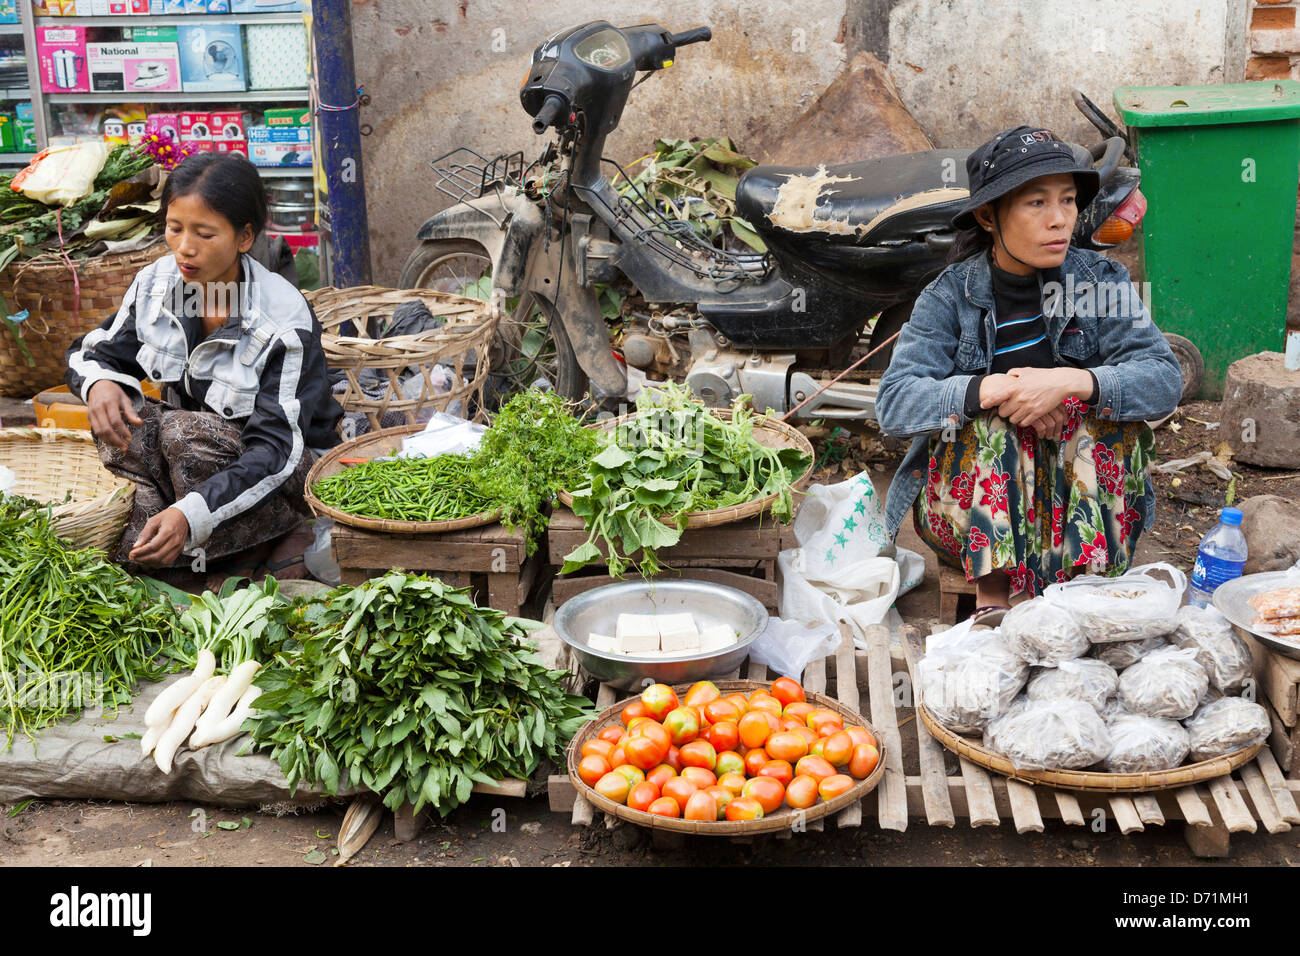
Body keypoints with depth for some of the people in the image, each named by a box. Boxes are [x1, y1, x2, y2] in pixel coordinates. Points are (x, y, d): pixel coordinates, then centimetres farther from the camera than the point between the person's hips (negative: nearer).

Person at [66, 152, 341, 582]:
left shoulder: (285, 321, -25)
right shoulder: (157, 283, -8)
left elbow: (276, 449, -29)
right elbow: (91, 353, 5)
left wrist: (192, 513, -44)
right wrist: (99, 383, -23)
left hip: (287, 470, -5)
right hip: (194, 453, 5)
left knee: (185, 432, -33)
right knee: (120, 414, -23)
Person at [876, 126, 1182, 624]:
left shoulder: (1101, 279, -4)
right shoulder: (951, 295, -8)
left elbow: (1165, 379, -16)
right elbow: (894, 403, -19)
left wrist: (1071, 382, -33)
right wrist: (995, 389, -33)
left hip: (1079, 487, 1)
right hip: (965, 498, -1)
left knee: (1105, 406, -25)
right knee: (986, 419, -29)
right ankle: (991, 591, -23)